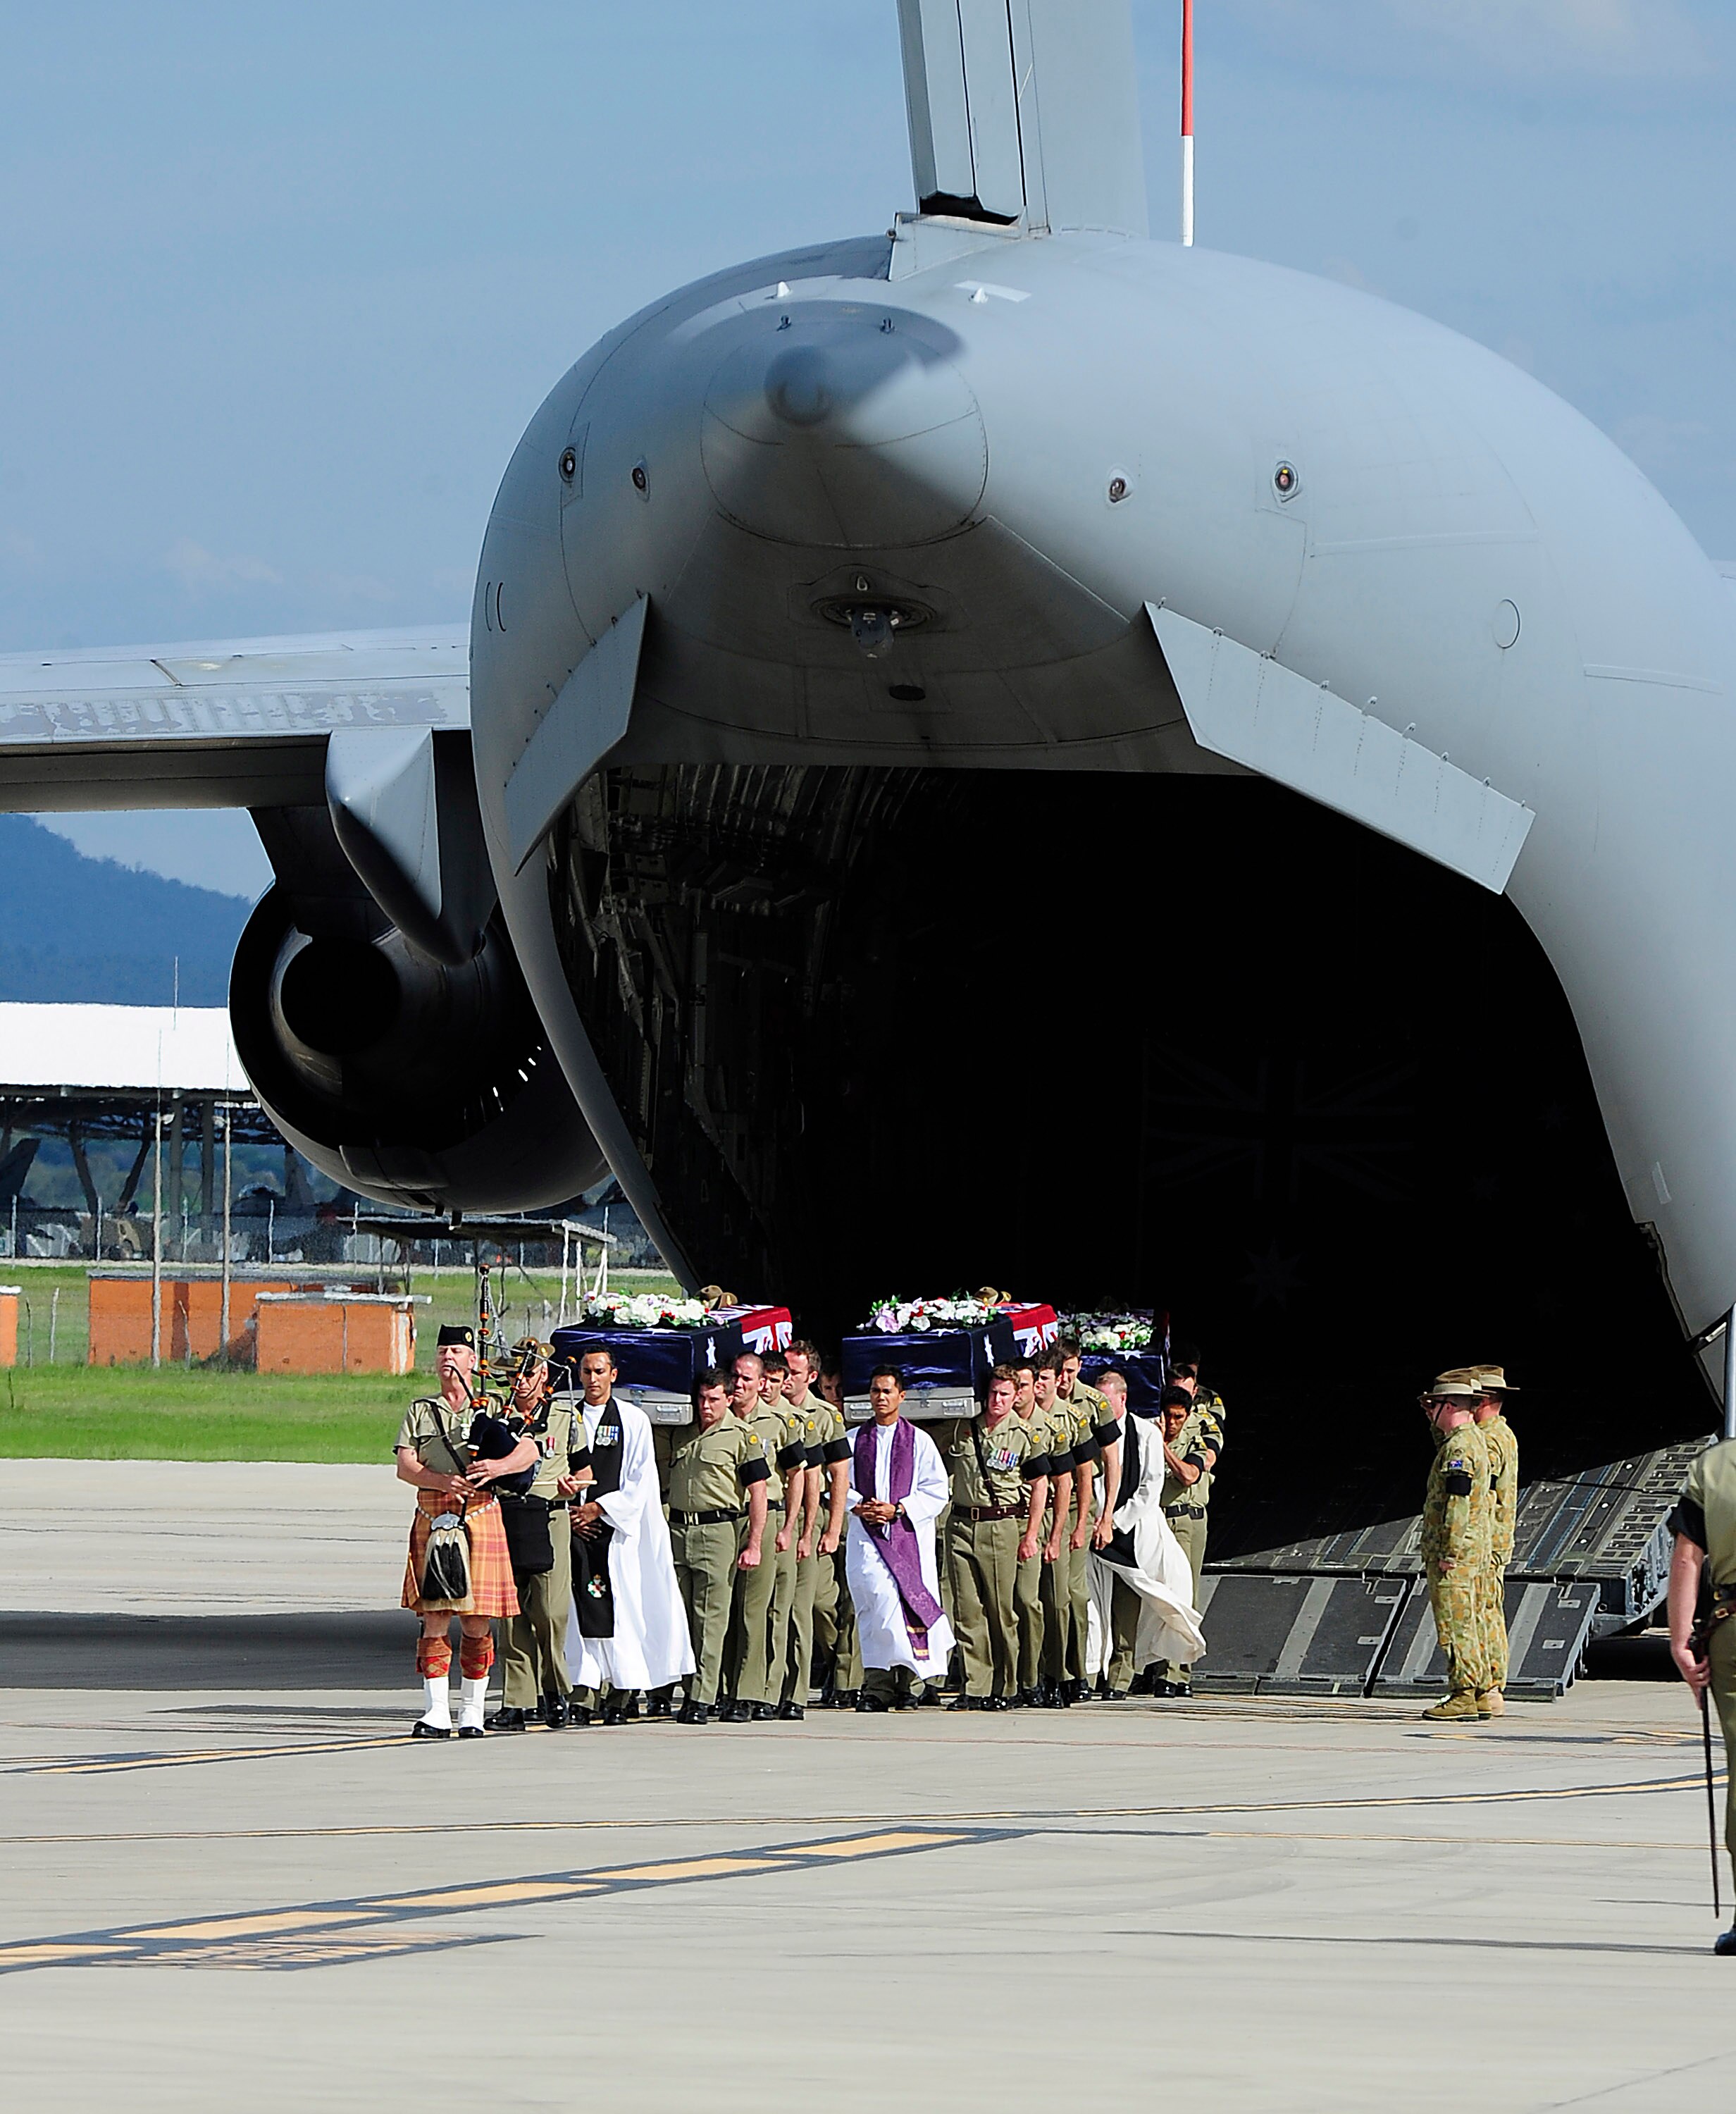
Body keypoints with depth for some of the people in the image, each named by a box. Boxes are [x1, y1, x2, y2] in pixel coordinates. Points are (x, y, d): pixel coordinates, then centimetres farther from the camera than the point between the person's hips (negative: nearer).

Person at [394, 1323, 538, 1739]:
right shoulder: (421, 1411, 13)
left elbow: (528, 1451, -1)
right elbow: (404, 1467, 1)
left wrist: (497, 1467, -22)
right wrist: (442, 1480, -18)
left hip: (481, 1517, -1)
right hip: (432, 1520, 1)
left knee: (476, 1622, 0)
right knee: (434, 1616, -5)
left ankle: (472, 1712, 9)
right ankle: (436, 1712, -6)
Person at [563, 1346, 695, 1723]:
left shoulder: (634, 1420, 5)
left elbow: (640, 1480, 0)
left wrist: (598, 1508, -9)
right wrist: (569, 1514, -3)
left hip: (617, 1527, -2)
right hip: (573, 1526, 2)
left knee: (620, 1607, -7)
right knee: (582, 1608, -5)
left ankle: (621, 1695, -3)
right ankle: (585, 1696, -7)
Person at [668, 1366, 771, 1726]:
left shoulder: (741, 1436, -1)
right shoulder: (683, 1434, 16)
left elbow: (758, 1492, -4)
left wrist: (753, 1545, -11)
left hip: (719, 1530, -6)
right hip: (678, 1530, 6)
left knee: (711, 1619, -7)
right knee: (682, 1618, 4)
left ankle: (703, 1699, -8)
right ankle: (691, 1690, 10)